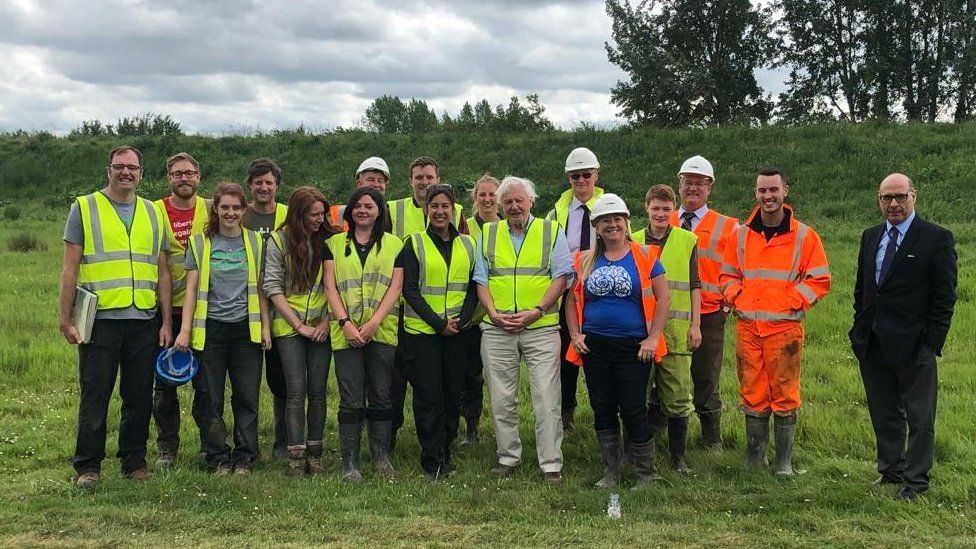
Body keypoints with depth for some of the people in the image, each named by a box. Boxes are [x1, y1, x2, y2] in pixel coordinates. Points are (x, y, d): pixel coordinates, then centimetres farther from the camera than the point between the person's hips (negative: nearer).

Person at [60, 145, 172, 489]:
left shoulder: (153, 213, 14)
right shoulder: (85, 208, 4)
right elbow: (70, 268, 1)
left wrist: (167, 322, 8)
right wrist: (66, 319, -5)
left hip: (144, 320, 3)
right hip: (100, 319, -3)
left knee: (139, 397, 8)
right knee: (95, 396, 2)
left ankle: (134, 462, 19)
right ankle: (88, 467, 12)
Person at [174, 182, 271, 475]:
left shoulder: (255, 242, 9)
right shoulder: (200, 243, 5)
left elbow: (260, 288, 11)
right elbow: (191, 289, 3)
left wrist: (265, 326, 5)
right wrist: (185, 329, -4)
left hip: (246, 328, 1)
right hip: (210, 328, -1)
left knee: (247, 396, 1)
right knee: (211, 398, 2)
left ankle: (244, 459, 11)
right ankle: (218, 459, 13)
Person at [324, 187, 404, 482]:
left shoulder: (394, 244, 11)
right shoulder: (335, 244, 12)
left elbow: (396, 286, 2)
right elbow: (330, 286, 4)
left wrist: (374, 322, -10)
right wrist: (345, 323, -9)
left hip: (382, 332, 0)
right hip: (346, 333, 0)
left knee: (381, 398, 4)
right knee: (351, 400, -2)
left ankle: (381, 457, 16)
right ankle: (350, 463, 5)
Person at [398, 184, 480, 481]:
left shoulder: (468, 244, 10)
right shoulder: (415, 244, 0)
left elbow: (474, 287, 9)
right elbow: (410, 290, -5)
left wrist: (462, 319, -7)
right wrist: (438, 323, -12)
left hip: (459, 332, 3)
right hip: (422, 331, -3)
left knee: (453, 394, 8)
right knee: (428, 396, -2)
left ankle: (445, 453, 21)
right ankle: (433, 462, 5)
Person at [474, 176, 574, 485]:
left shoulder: (551, 232, 6)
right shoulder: (488, 235, 14)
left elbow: (562, 276, -1)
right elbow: (481, 279, 11)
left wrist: (537, 311, -12)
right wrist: (493, 314, -5)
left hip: (541, 328, -3)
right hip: (496, 330, 3)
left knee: (546, 398, -4)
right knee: (501, 399, 8)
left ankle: (551, 464, 3)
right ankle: (508, 457, 21)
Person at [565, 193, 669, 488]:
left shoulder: (645, 256, -2)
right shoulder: (585, 261, 7)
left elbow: (663, 297, -3)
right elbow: (572, 299, 14)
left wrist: (653, 338, -8)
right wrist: (575, 334, 3)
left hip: (633, 347, -4)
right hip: (594, 347, 4)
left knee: (633, 411, -2)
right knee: (602, 411, 10)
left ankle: (648, 473, 13)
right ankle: (610, 473, 23)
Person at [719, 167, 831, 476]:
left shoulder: (804, 236, 1)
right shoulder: (740, 235, 9)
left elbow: (820, 280, 2)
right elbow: (728, 275, 18)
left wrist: (791, 302, -7)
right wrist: (736, 297, 1)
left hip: (785, 326, -2)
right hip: (747, 326, 3)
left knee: (784, 395, 1)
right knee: (752, 394, 7)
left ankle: (784, 462, 11)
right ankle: (755, 459, 17)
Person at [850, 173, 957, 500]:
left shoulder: (937, 238, -6)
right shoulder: (871, 237, 12)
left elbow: (944, 297, -8)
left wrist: (931, 344, -12)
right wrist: (859, 331, 10)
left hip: (913, 347, -6)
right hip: (874, 346, 6)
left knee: (920, 418, 4)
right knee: (884, 415, 15)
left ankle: (915, 481, 15)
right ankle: (890, 471, 29)